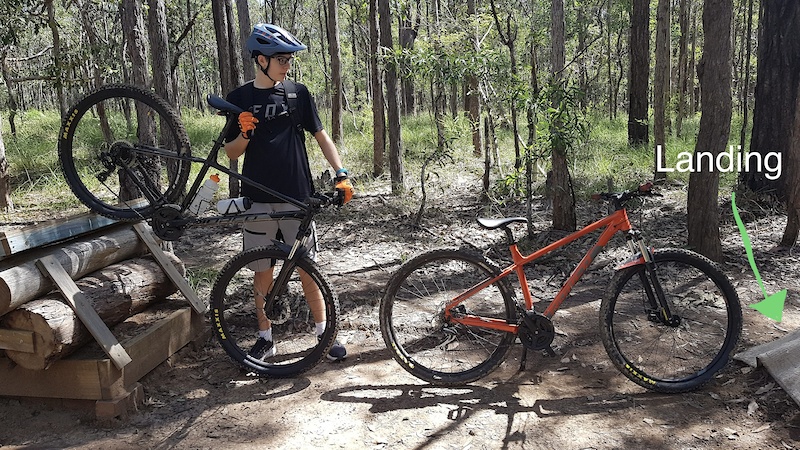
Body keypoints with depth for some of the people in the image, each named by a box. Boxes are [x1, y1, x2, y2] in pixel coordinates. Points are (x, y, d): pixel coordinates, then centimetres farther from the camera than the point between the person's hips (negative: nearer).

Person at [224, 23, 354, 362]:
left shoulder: (297, 93, 3)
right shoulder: (239, 99, 3)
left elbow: (321, 136, 6)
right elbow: (232, 153, 6)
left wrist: (341, 174, -8)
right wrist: (244, 134, -16)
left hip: (296, 198, 0)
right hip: (257, 200, 1)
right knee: (262, 272, 9)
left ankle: (324, 333, 18)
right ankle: (265, 339, 23)